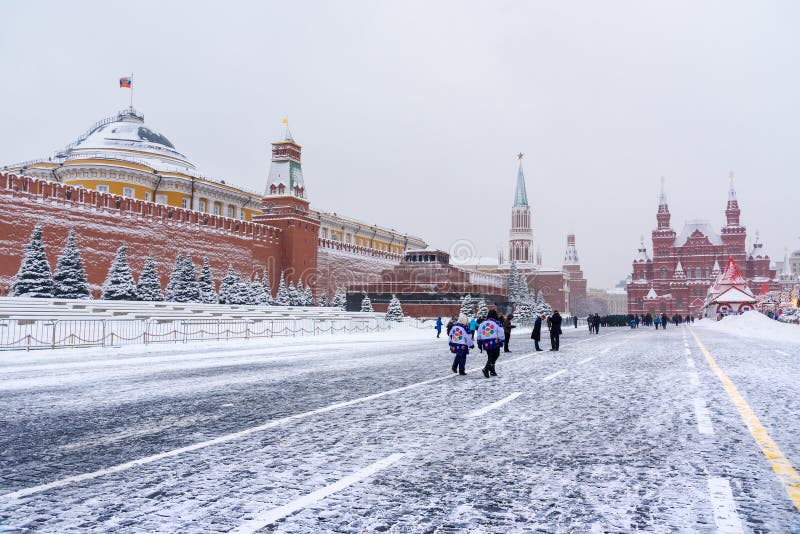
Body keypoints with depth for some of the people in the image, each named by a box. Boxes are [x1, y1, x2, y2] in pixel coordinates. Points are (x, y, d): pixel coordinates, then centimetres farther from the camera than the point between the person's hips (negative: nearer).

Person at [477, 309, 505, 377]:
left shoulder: (482, 323, 12)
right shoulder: (497, 323, -4)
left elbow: (479, 335, 16)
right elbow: (501, 334, -6)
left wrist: (479, 344, 23)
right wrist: (501, 342, 3)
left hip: (485, 343, 5)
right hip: (495, 343, -5)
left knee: (490, 356, 16)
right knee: (494, 356, 1)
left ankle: (492, 371, 18)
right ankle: (486, 368, -18)